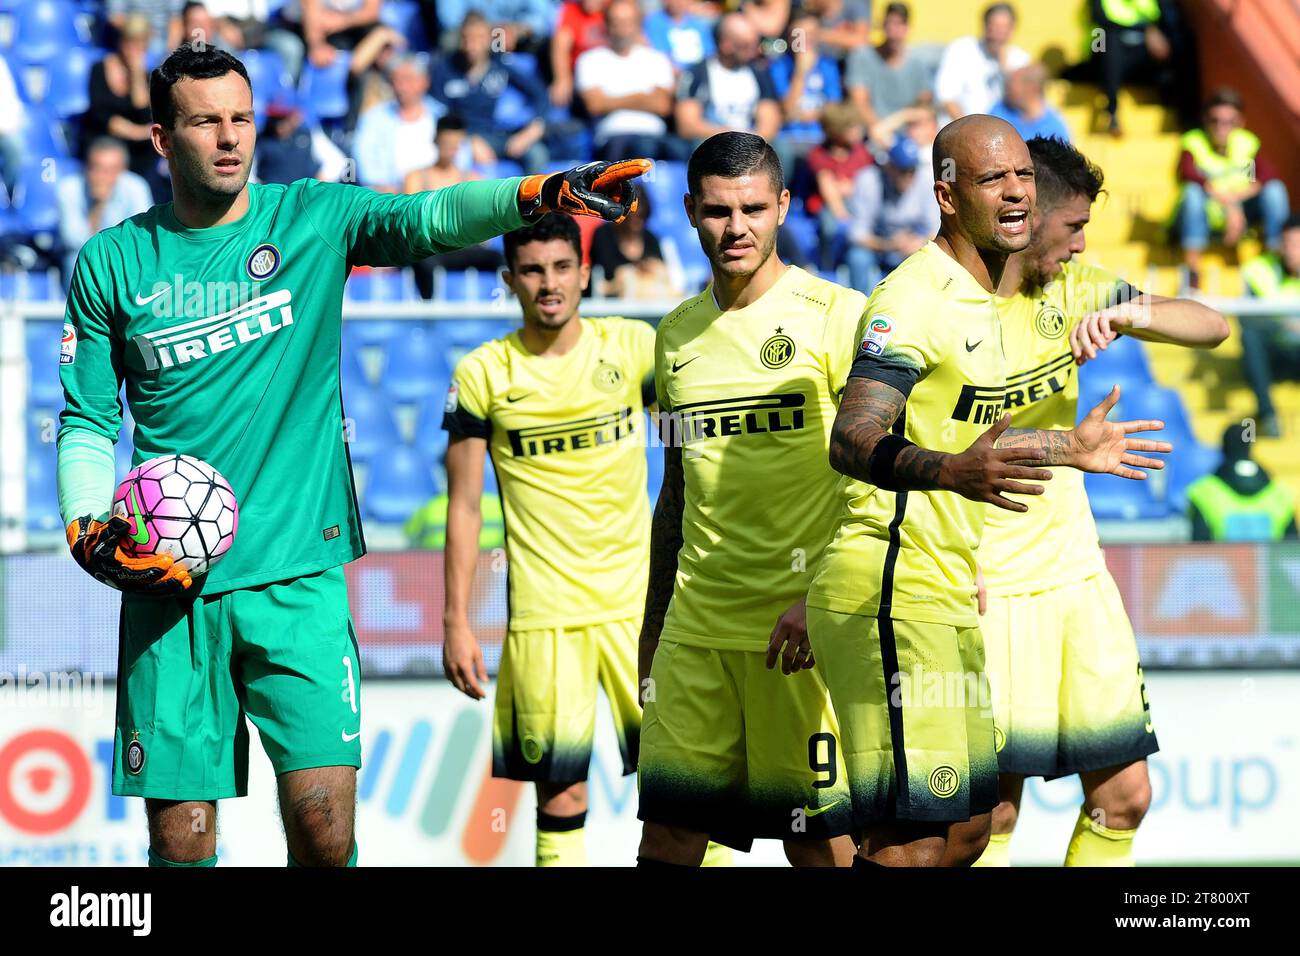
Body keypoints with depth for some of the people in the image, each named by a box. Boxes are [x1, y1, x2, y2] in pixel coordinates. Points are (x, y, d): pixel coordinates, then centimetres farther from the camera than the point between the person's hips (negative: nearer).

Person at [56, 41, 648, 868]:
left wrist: (541, 194, -31)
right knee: (182, 835, -1)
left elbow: (427, 219, -13)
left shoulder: (313, 218, 4)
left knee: (324, 822, -10)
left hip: (298, 573, 0)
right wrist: (89, 531, -6)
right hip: (168, 585, 0)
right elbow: (87, 421, 12)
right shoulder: (112, 263, 6)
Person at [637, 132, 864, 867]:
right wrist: (653, 630, 22)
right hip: (696, 629, 5)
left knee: (821, 841, -3)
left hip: (801, 631, -5)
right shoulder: (677, 336, 14)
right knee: (667, 834, 1)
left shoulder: (837, 316, -4)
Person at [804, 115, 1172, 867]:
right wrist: (952, 472, -44)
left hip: (945, 603, 10)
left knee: (969, 830, 11)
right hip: (893, 594, -10)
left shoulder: (978, 297, 18)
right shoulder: (915, 298, -13)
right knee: (912, 843, -15)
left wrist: (1066, 450, 42)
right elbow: (852, 441, -27)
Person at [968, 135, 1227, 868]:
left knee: (1124, 795, 6)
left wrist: (1128, 313, -18)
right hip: (989, 592, -7)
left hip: (1077, 574, 7)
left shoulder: (1070, 287, 6)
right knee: (993, 814, -8)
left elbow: (1212, 328, 3)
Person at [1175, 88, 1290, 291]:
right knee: (1193, 190, -34)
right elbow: (1187, 173, -33)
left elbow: (1269, 174, -19)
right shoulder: (1194, 143, -13)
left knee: (1275, 188, -20)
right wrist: (1228, 202, -43)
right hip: (1204, 217, -2)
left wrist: (1237, 196, -35)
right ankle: (1192, 271, -36)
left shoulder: (1247, 142, -4)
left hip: (1242, 212, 2)